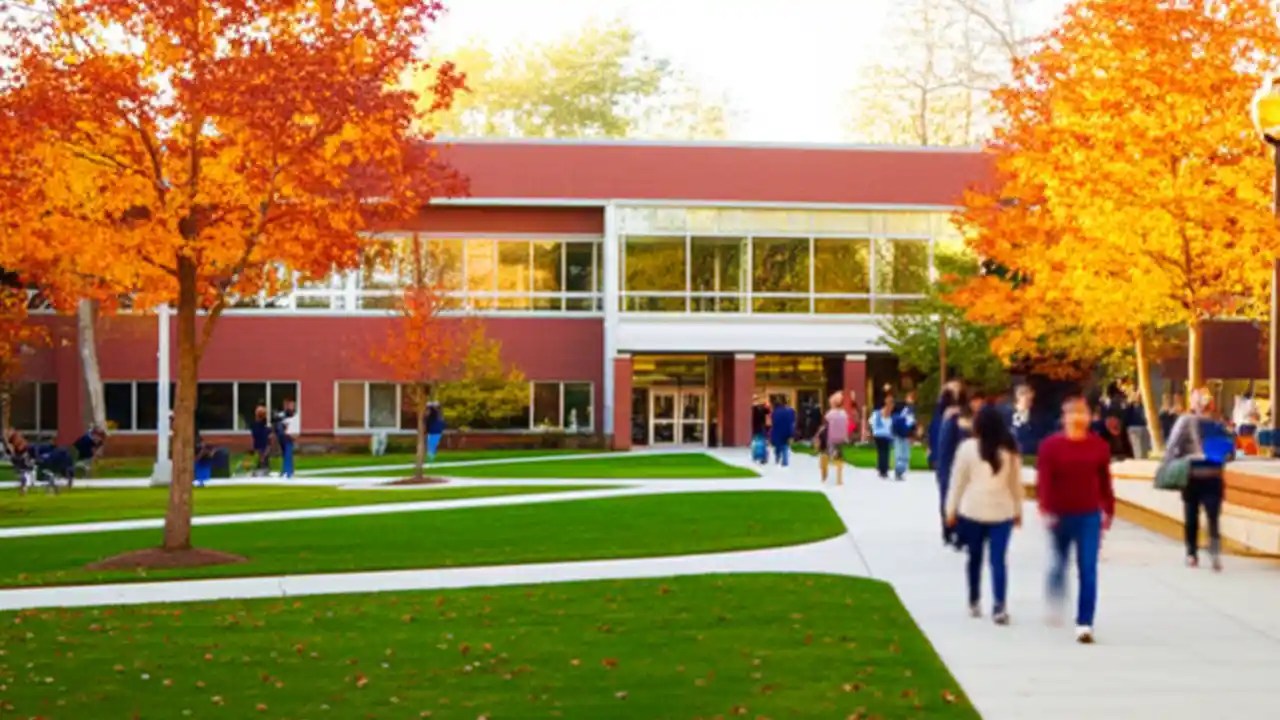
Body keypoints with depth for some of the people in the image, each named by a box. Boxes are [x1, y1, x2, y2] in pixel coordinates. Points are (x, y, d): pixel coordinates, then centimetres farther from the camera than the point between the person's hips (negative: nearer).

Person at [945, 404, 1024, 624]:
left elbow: (958, 481, 0)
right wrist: (1018, 510, 19)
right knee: (998, 559, -1)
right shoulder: (1010, 449, 4)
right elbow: (1016, 482, 9)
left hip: (972, 510, -1)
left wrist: (951, 509, 8)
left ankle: (974, 602, 25)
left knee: (975, 557, 14)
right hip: (1002, 511, 1)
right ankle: (999, 605, -14)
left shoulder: (968, 447, -3)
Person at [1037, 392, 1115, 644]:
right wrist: (1046, 510, -21)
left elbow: (1105, 481, 7)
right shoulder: (1051, 446, -7)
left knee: (1088, 571, -5)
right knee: (1059, 564, 14)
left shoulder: (1099, 446, -1)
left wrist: (1108, 511, 10)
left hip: (1090, 516, 1)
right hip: (1060, 515, -1)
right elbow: (1044, 481, -12)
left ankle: (1084, 623, -3)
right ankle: (1054, 604, 44)